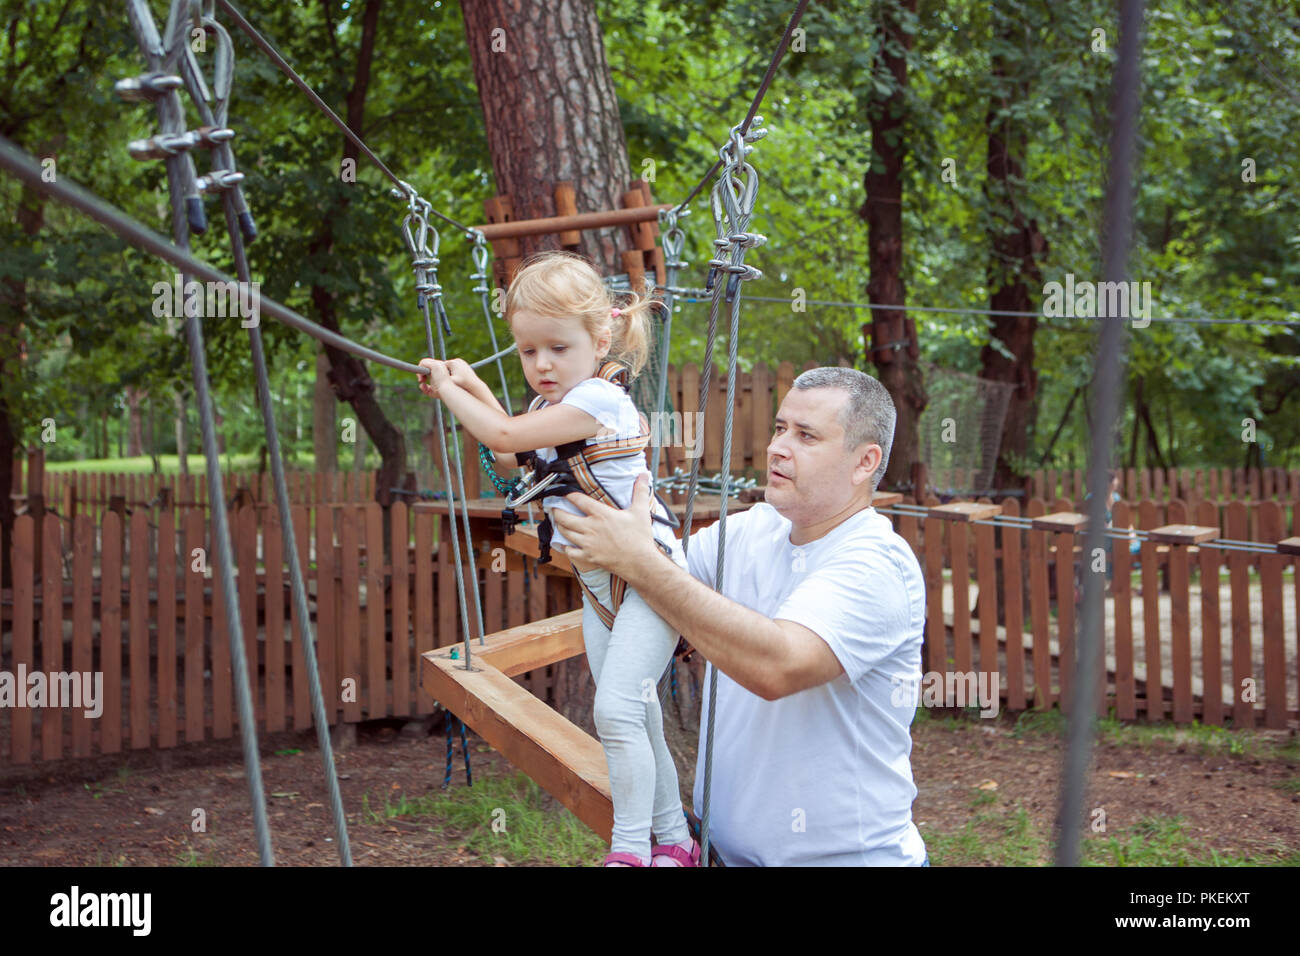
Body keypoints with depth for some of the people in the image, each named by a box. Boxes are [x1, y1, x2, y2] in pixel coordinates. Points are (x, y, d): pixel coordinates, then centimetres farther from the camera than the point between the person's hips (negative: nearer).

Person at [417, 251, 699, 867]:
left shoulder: (598, 398, -19)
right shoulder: (554, 404, 10)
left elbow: (503, 436, -24)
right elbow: (513, 435, 30)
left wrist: (449, 390, -9)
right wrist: (471, 384, 18)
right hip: (598, 583, 10)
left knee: (616, 709, -19)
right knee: (636, 718, 12)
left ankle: (630, 849, -12)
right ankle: (674, 840, 23)